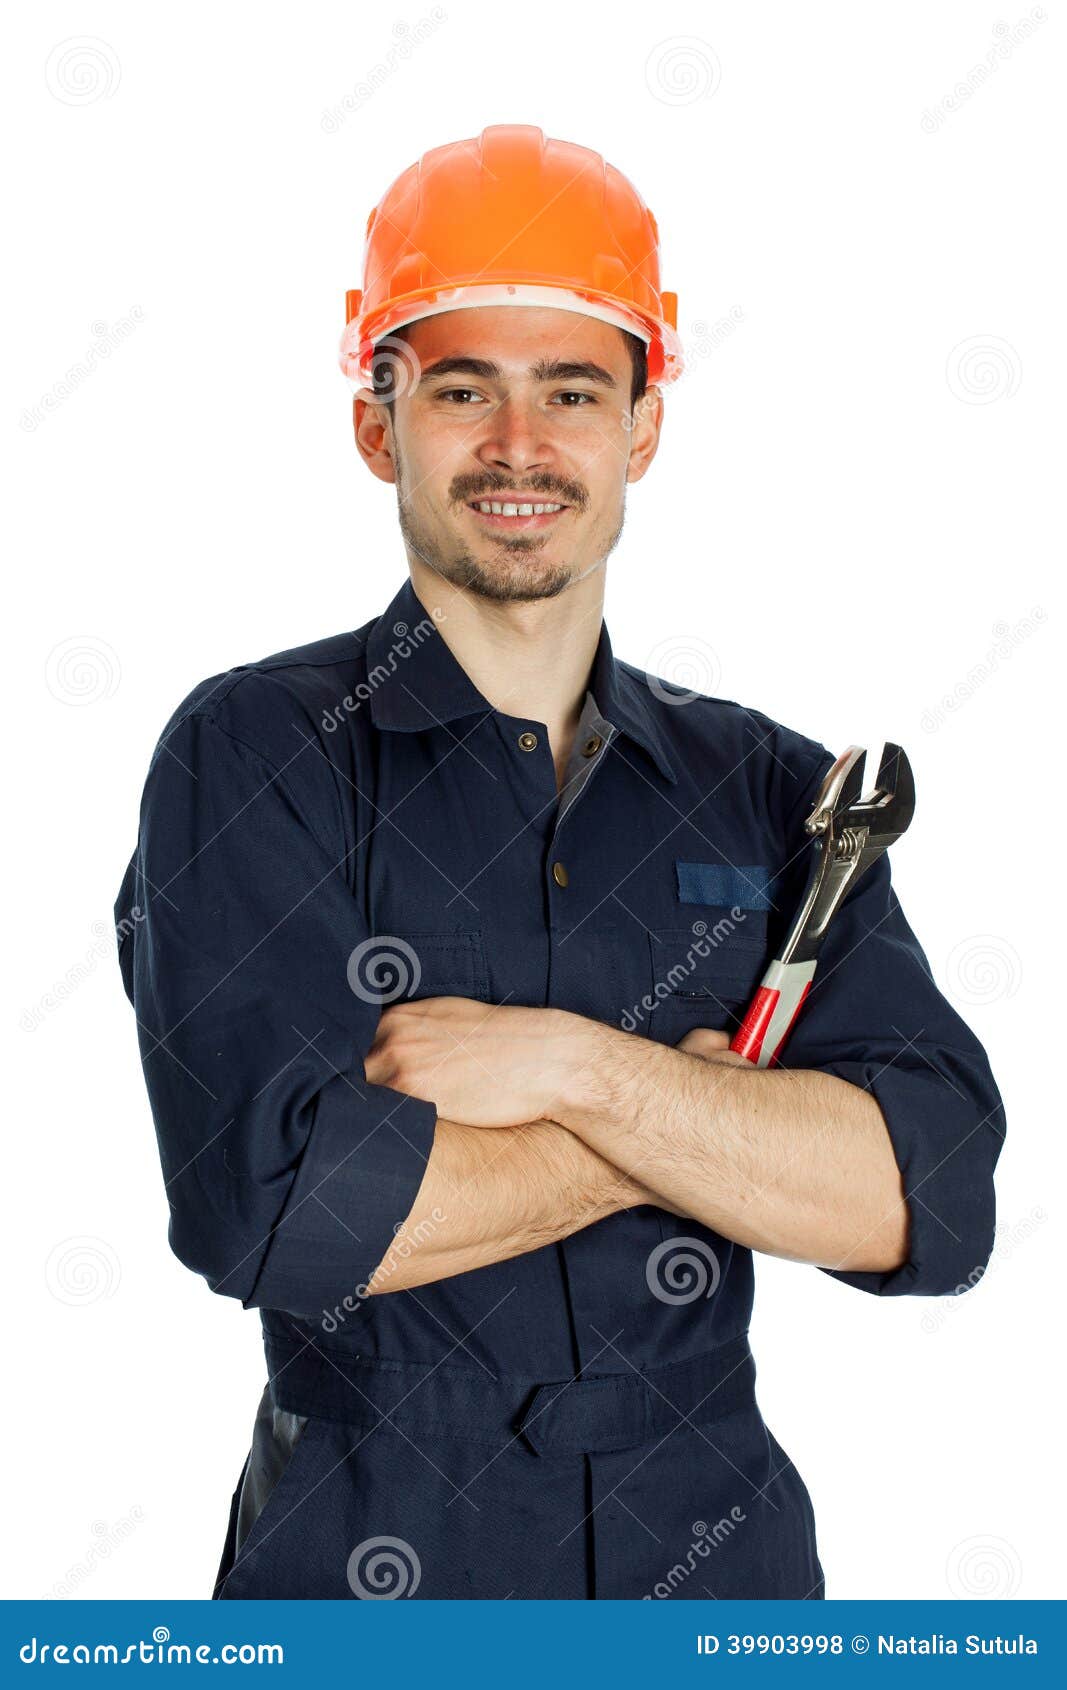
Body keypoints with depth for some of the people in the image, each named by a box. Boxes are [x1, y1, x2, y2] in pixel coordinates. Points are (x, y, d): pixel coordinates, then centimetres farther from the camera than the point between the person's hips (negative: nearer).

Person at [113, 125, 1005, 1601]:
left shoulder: (773, 790, 0)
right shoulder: (253, 753, -9)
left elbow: (935, 1201, -10)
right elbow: (274, 1207, -21)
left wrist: (572, 1066, -21)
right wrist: (705, 1108, -14)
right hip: (364, 1566, -2)